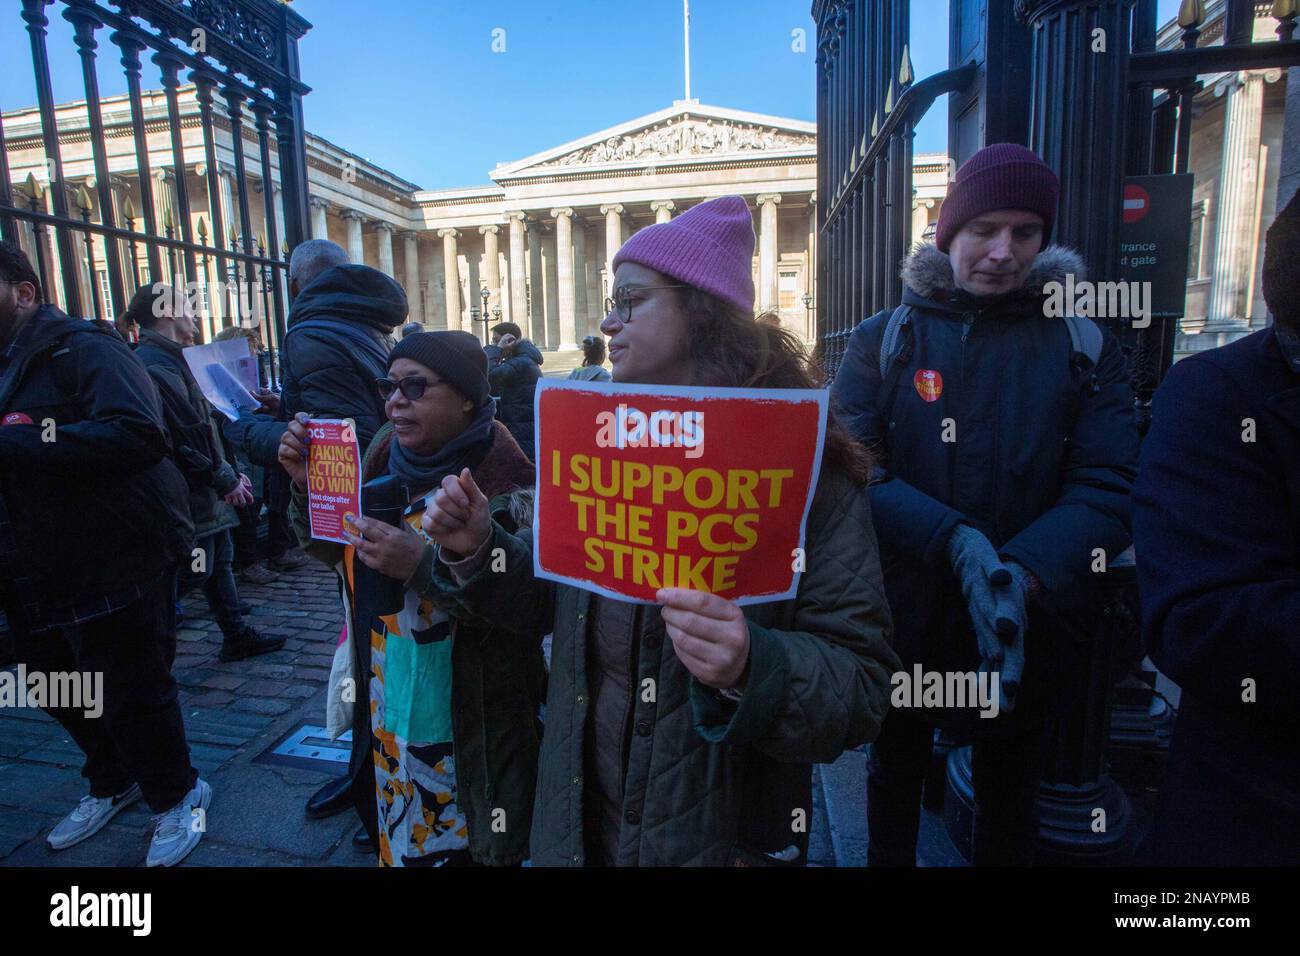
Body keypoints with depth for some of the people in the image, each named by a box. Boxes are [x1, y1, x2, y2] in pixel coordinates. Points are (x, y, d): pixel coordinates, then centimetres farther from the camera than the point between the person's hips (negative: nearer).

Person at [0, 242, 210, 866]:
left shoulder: (81, 349, -13)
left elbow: (141, 434, -30)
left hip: (112, 570, -8)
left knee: (132, 698, 5)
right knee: (63, 695, 22)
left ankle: (176, 797, 29)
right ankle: (113, 783, 46)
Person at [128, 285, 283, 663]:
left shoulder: (169, 360, 15)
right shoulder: (155, 365, -19)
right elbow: (183, 437, -25)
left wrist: (229, 472, 13)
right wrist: (226, 479, -15)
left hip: (203, 490, 11)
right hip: (189, 496, -11)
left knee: (221, 558, 16)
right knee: (196, 571, -4)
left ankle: (236, 636, 27)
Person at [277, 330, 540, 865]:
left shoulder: (502, 478, -18)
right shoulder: (386, 456, 1)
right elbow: (336, 552, 10)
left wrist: (426, 562, -32)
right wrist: (309, 485, -7)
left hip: (471, 722, -5)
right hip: (385, 708, 6)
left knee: (463, 842, 13)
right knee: (398, 839, 22)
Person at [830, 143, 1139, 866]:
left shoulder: (1085, 348, -2)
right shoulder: (885, 340, -4)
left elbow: (1107, 490, -11)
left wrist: (1023, 575, -29)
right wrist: (957, 542, -29)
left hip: (1030, 635, 1)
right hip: (903, 623, 0)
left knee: (1009, 805, 23)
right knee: (895, 778, 23)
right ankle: (888, 860, 48)